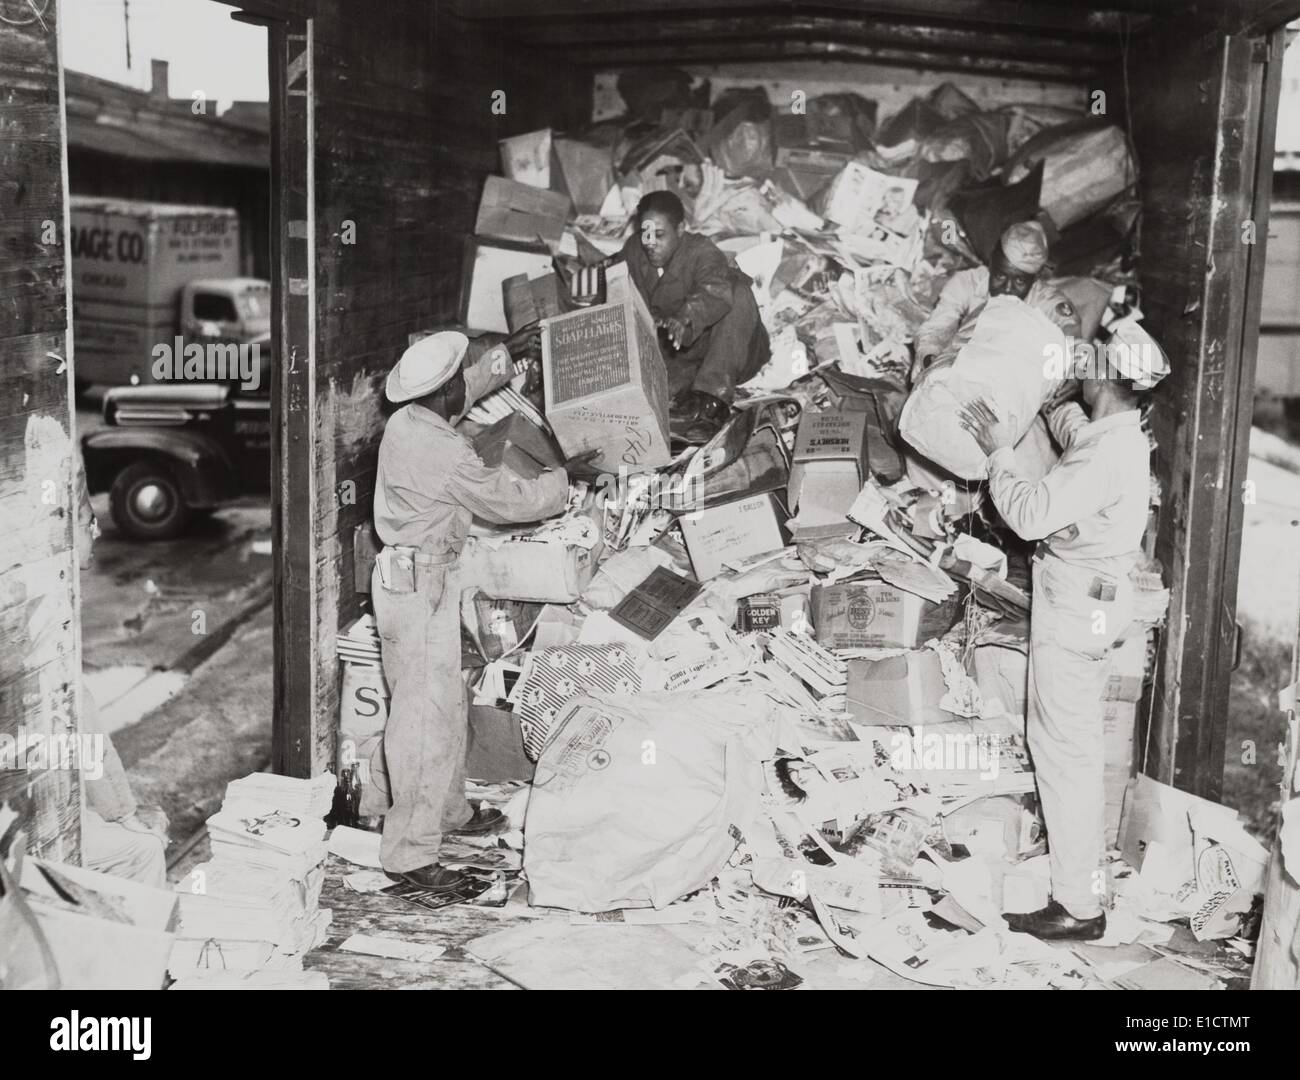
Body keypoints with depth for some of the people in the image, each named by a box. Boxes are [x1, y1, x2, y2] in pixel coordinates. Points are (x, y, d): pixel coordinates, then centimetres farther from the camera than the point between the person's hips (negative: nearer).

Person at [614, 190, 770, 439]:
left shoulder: (701, 252, -21)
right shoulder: (633, 252, -2)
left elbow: (716, 292, -41)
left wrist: (686, 320, -61)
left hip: (735, 352, -3)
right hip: (682, 357, 4)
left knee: (739, 293, -33)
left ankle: (711, 398, -38)